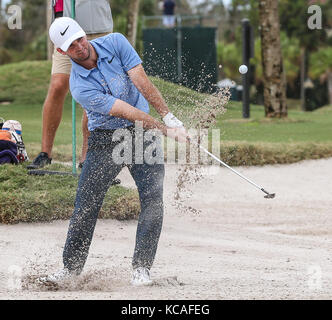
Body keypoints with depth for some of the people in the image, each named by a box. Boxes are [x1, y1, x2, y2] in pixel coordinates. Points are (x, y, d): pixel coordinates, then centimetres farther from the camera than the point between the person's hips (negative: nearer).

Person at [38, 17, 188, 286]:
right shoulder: (80, 87, -17)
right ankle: (72, 266, 12)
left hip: (143, 133, 2)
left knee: (152, 200, -10)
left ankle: (142, 267, -6)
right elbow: (126, 112, -21)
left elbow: (143, 83, -13)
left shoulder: (115, 43, -8)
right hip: (105, 139, -2)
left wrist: (170, 117, -20)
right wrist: (166, 129, -23)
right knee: (87, 204, -3)